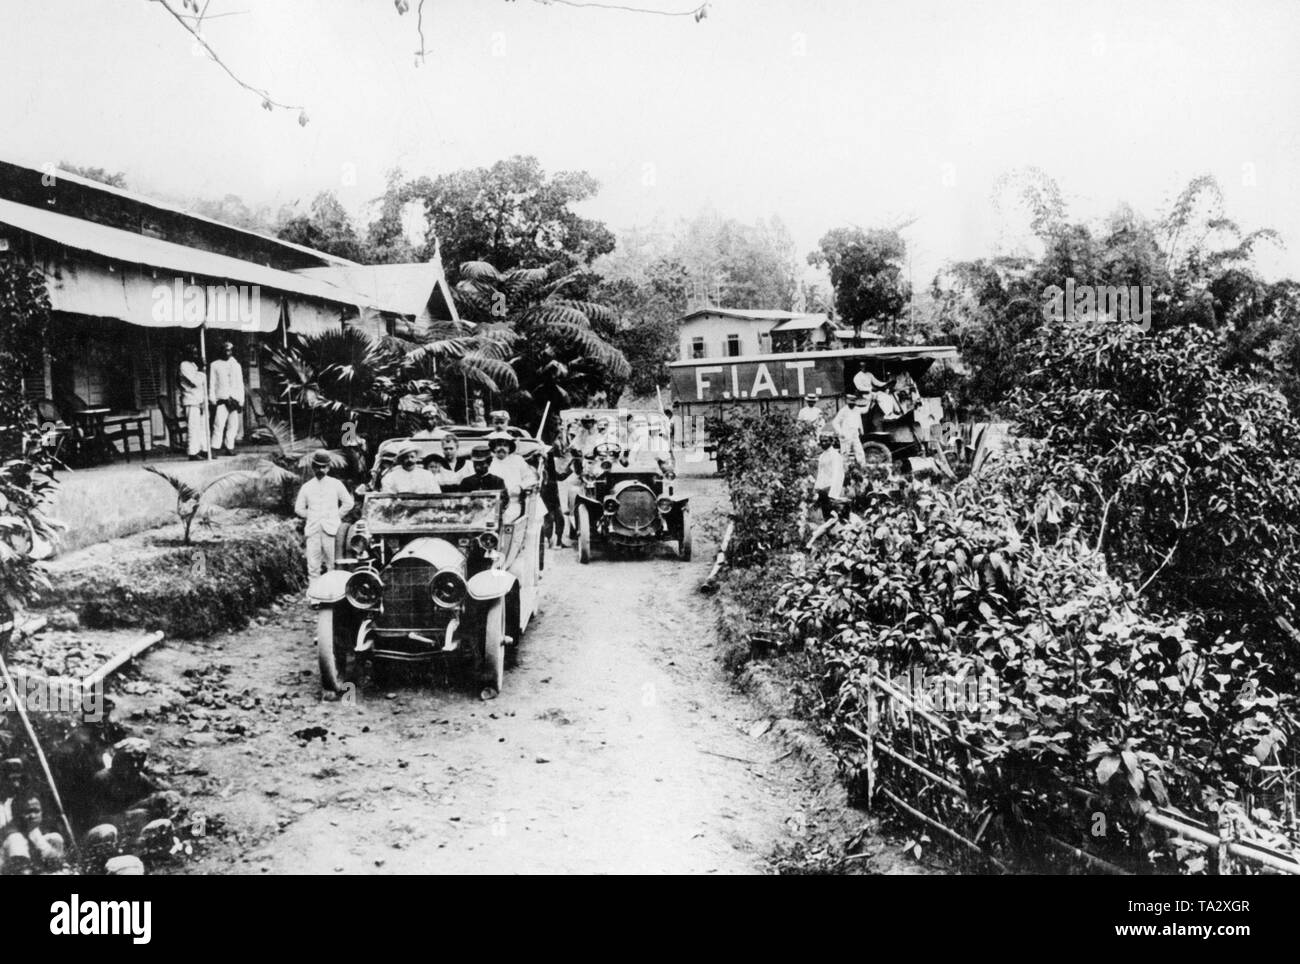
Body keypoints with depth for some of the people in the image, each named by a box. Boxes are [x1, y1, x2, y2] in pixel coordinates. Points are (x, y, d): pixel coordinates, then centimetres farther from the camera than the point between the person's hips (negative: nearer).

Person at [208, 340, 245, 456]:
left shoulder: (236, 365, 18)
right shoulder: (214, 365, 8)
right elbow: (211, 383, 6)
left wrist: (241, 401, 10)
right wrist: (212, 399, -3)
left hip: (234, 398, 3)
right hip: (221, 399, -3)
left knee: (233, 425, 0)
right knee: (219, 424, -14)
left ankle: (229, 448, 6)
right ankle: (215, 448, -14)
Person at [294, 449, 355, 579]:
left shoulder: (335, 484, 7)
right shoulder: (306, 487, 12)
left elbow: (348, 503, 12)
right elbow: (299, 509, 18)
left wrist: (337, 516, 8)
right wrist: (311, 517, 10)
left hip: (330, 529, -2)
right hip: (313, 530, 2)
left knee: (333, 565, -5)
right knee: (313, 565, -3)